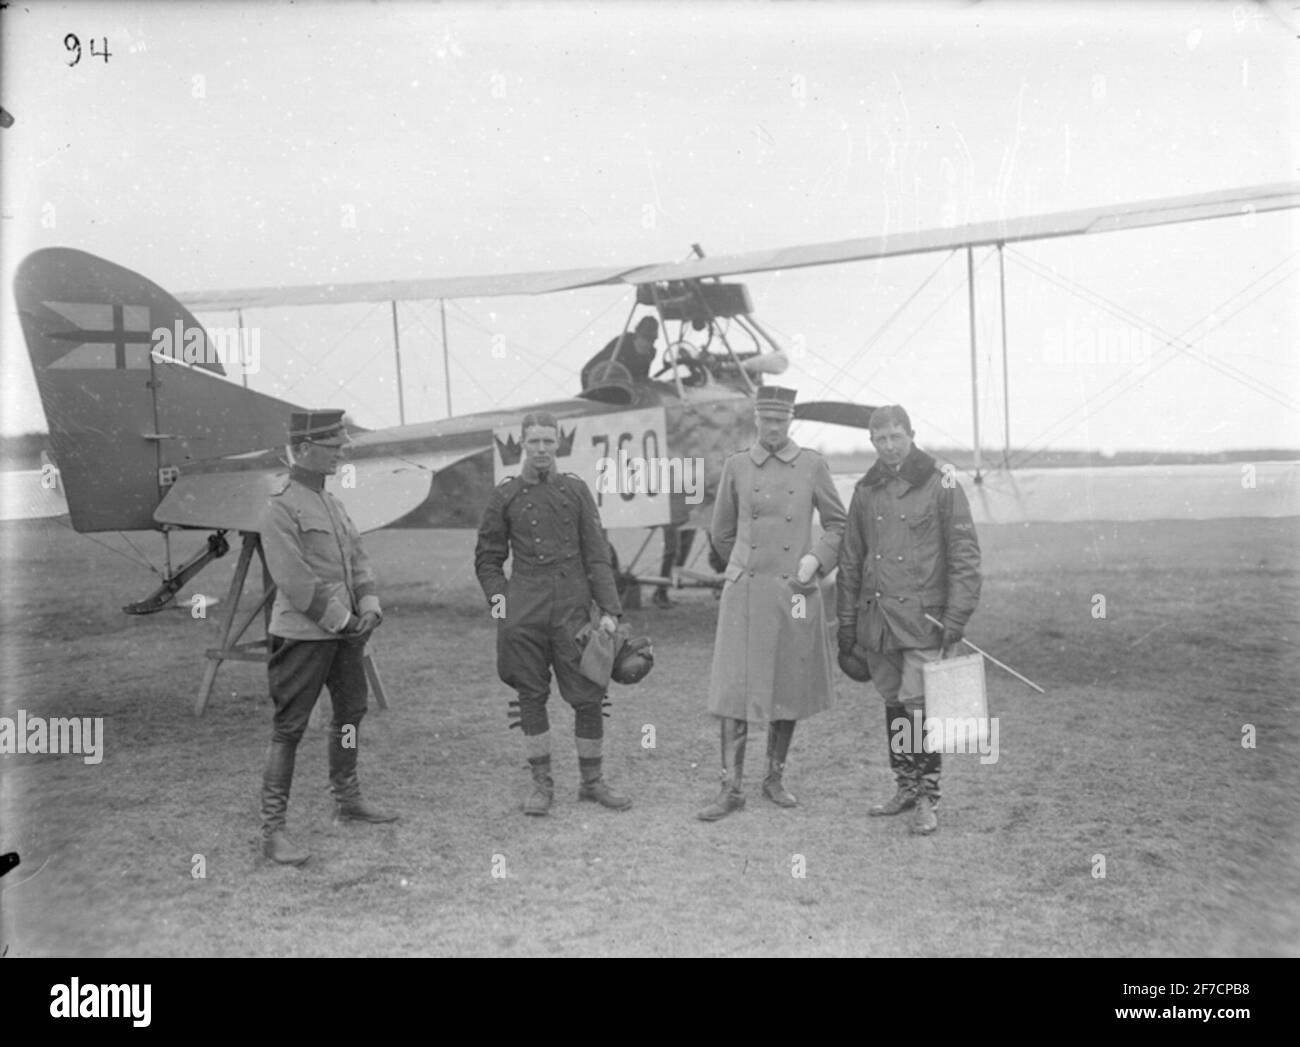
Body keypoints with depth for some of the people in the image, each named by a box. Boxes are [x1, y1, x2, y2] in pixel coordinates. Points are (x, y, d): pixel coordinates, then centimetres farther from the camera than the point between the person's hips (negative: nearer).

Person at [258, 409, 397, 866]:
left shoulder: (332, 503, 13)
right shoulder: (280, 507, -12)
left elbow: (358, 559, 13)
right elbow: (294, 580, -18)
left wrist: (369, 608, -3)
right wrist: (342, 619, -15)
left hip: (346, 630, 9)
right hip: (303, 635, -9)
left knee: (351, 713, 19)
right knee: (289, 728, -5)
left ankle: (347, 799, 36)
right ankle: (273, 831, 1)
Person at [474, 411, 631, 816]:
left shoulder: (576, 490, 7)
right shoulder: (505, 496, 5)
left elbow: (596, 555, 4)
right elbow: (487, 557, 11)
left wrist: (609, 610, -3)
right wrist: (497, 596, -6)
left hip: (572, 608, 1)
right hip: (524, 612, 0)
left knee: (589, 697, 2)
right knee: (531, 698, 6)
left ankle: (592, 782, 19)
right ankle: (542, 784, 19)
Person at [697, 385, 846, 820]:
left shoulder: (813, 465, 2)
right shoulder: (736, 466, 4)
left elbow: (837, 523, 10)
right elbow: (722, 533, 15)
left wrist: (815, 558, -4)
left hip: (794, 593, 0)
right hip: (744, 592, 0)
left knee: (789, 691, 9)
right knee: (734, 690, -4)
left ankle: (775, 779, 24)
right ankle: (731, 788, 2)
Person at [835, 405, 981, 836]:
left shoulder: (941, 486, -3)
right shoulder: (866, 490, 11)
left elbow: (964, 557, -5)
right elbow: (850, 559, 15)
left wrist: (956, 618, -12)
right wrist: (846, 621, 12)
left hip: (921, 617, -5)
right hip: (876, 618, 5)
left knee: (919, 706, -8)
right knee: (893, 704, 12)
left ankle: (927, 799, 5)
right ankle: (906, 787, 26)